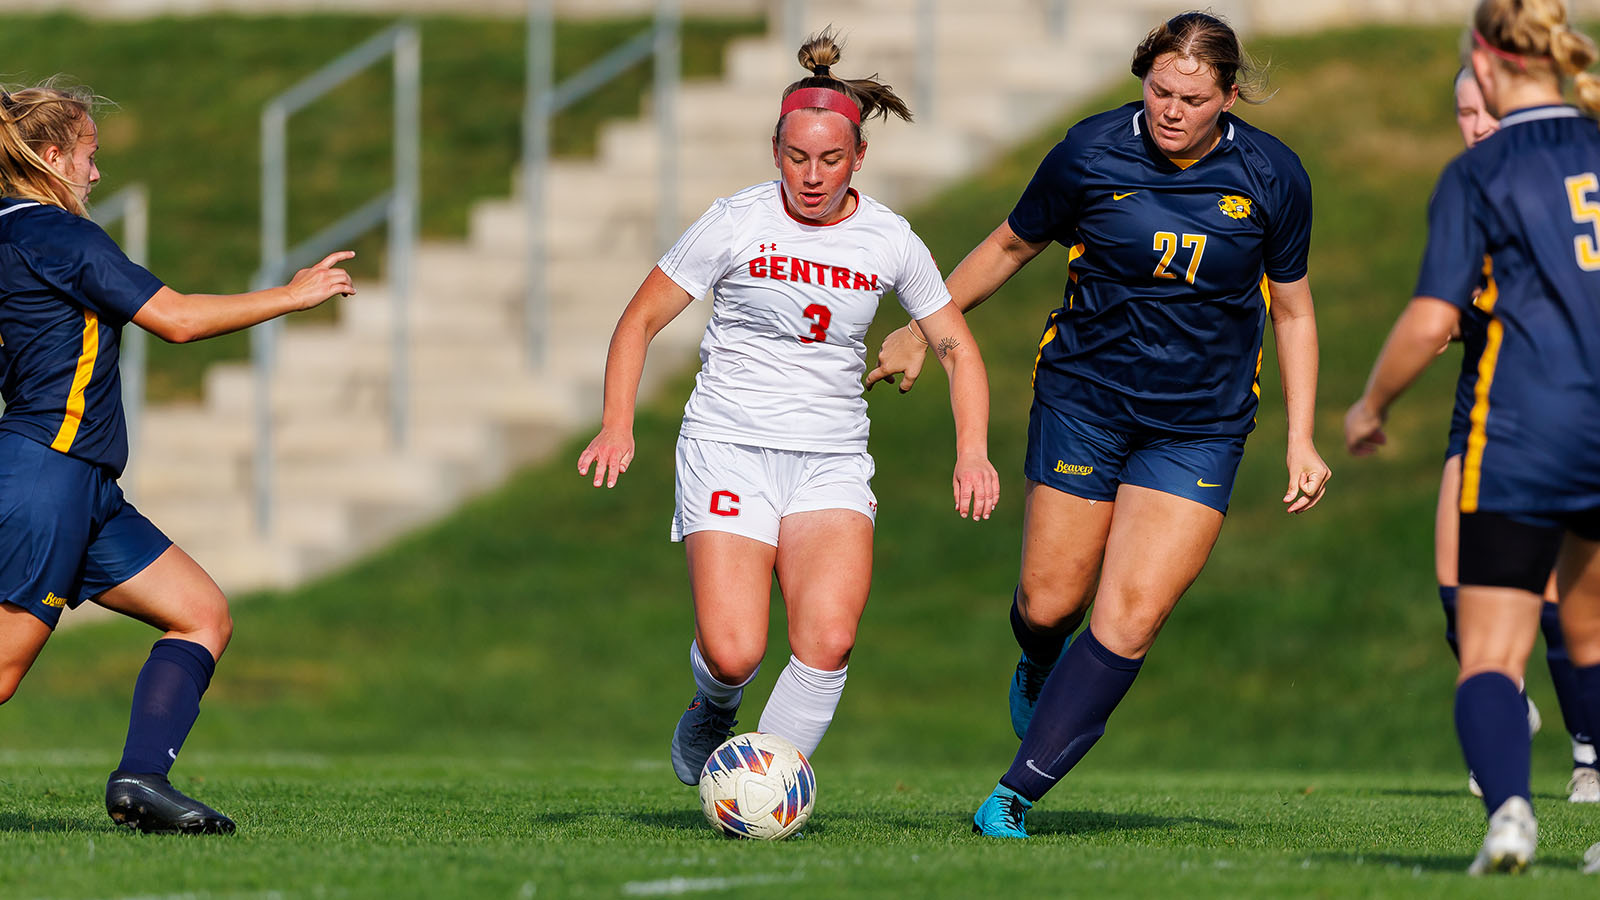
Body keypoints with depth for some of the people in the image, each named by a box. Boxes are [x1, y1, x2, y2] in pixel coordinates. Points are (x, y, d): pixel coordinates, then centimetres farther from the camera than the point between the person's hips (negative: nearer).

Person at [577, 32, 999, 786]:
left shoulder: (889, 242, 3)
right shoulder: (736, 223, -5)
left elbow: (956, 348, 12)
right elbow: (641, 321, 1)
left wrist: (973, 449, -3)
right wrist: (618, 425, -13)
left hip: (832, 462, 2)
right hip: (728, 448, -2)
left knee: (828, 643, -22)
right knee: (734, 653, -17)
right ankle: (715, 704, 21)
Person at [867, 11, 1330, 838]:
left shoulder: (1272, 176, -7)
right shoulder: (1091, 154, -10)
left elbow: (1292, 310, 5)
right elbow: (1010, 246, 8)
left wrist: (1301, 440, 0)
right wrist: (923, 329, 15)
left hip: (1199, 426, 0)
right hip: (1084, 397, 0)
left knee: (1130, 623, -11)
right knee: (1050, 604, 3)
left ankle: (1015, 794, -2)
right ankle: (1040, 671, 42)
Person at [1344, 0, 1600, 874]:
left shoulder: (1478, 174, -2)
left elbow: (1432, 319, -8)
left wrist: (1370, 403, 7)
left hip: (1525, 436, -4)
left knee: (1491, 654, -2)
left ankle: (1508, 803, -28)